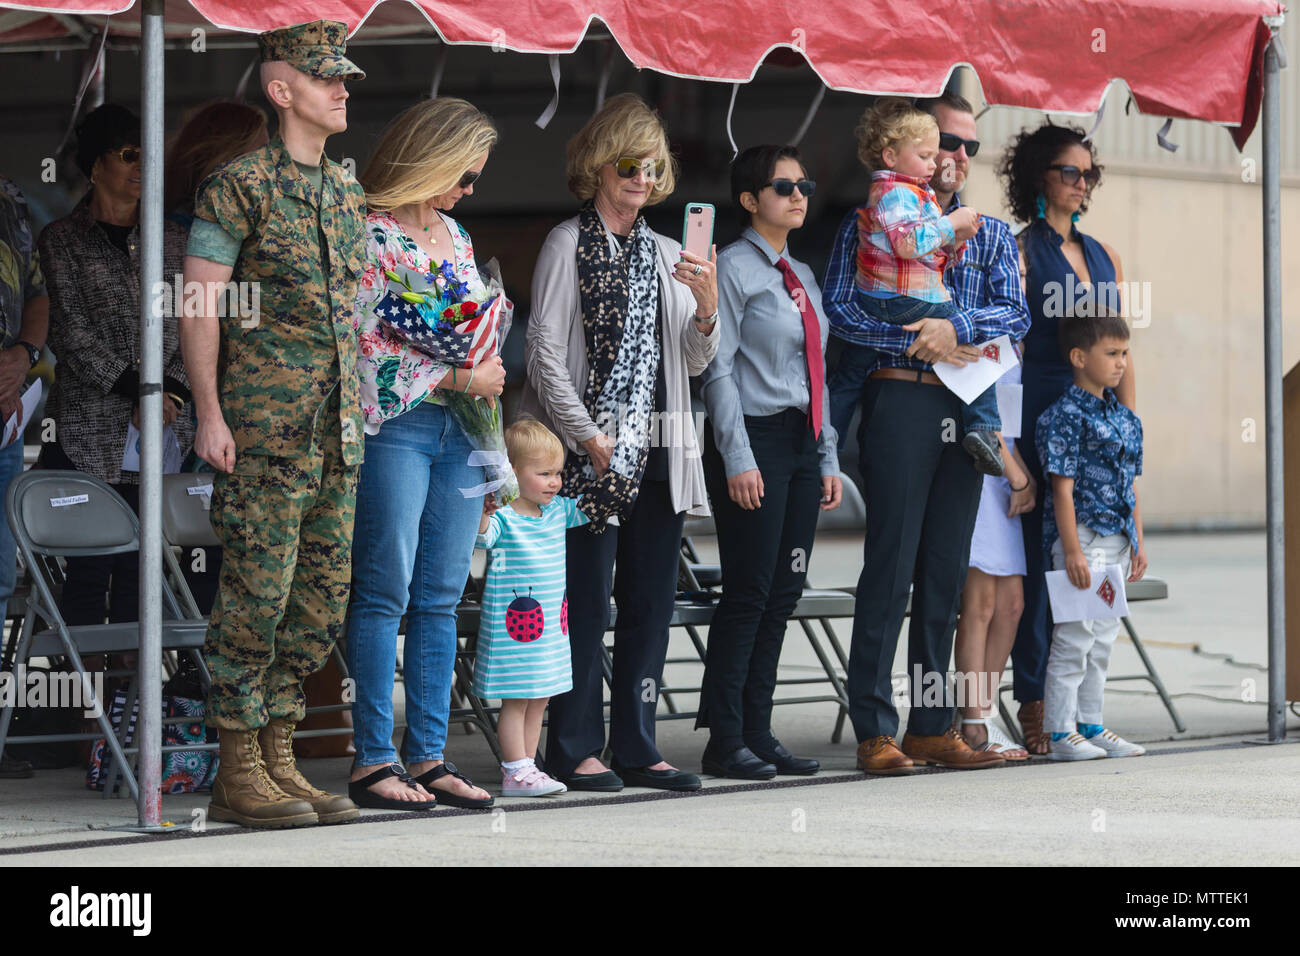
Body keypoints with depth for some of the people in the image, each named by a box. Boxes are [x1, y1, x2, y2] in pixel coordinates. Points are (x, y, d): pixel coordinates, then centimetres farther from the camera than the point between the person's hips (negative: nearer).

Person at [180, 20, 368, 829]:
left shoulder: (348, 193, 16)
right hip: (264, 422, -7)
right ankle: (238, 772, -2)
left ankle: (278, 758, 14)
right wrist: (210, 413, -14)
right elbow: (200, 304, -8)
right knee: (259, 590, -7)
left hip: (337, 427, 7)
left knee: (324, 594, 7)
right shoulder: (241, 185, -5)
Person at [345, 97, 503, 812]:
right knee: (386, 591, -6)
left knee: (441, 597, 6)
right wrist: (459, 377, -11)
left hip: (459, 427, 8)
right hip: (395, 425, -8)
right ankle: (373, 760, -3)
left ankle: (428, 754, 10)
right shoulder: (370, 233, -8)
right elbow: (368, 343, -14)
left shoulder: (453, 233, 17)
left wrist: (483, 373, 9)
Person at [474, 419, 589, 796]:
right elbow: (482, 536, -31)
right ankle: (516, 772, -3)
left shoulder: (558, 511, 9)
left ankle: (525, 768, 18)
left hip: (551, 623, 8)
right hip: (512, 626, -8)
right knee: (516, 700, -5)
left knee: (539, 700, 11)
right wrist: (485, 512, -49)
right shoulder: (503, 518, -14)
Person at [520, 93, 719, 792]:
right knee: (587, 606, -5)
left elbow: (695, 363, 14)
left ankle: (636, 747, 12)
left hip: (659, 456, 6)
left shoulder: (668, 256, 17)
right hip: (593, 454, -6)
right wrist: (590, 436, -12)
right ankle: (574, 749, 1)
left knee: (651, 605, 6)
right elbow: (546, 356, -5)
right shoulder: (568, 245, 0)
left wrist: (706, 309, -5)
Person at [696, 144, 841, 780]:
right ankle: (725, 741, -3)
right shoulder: (732, 268, -5)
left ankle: (757, 732, 11)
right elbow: (718, 369, -10)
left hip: (801, 442, 8)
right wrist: (737, 458, -16)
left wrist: (828, 458, 16)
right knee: (749, 590, -8)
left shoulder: (802, 277, 18)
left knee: (784, 590, 6)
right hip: (754, 440, -8)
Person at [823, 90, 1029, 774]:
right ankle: (874, 730, -5)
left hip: (967, 408, 5)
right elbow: (838, 308, -7)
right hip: (900, 402, -5)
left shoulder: (992, 236, 17)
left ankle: (931, 726, 10)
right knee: (891, 565, -7)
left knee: (947, 570, 6)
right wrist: (920, 344, -13)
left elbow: (1015, 315, 3)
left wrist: (956, 326, -16)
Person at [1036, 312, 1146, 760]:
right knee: (1074, 638, -5)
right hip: (1081, 537, -8)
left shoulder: (1125, 419, 13)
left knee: (1102, 639, 13)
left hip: (1115, 542, 8)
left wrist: (1138, 542, 16)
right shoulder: (1065, 416, -13)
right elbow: (1063, 488, -16)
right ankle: (1061, 734, 0)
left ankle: (1091, 726, 22)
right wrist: (1072, 550, -19)